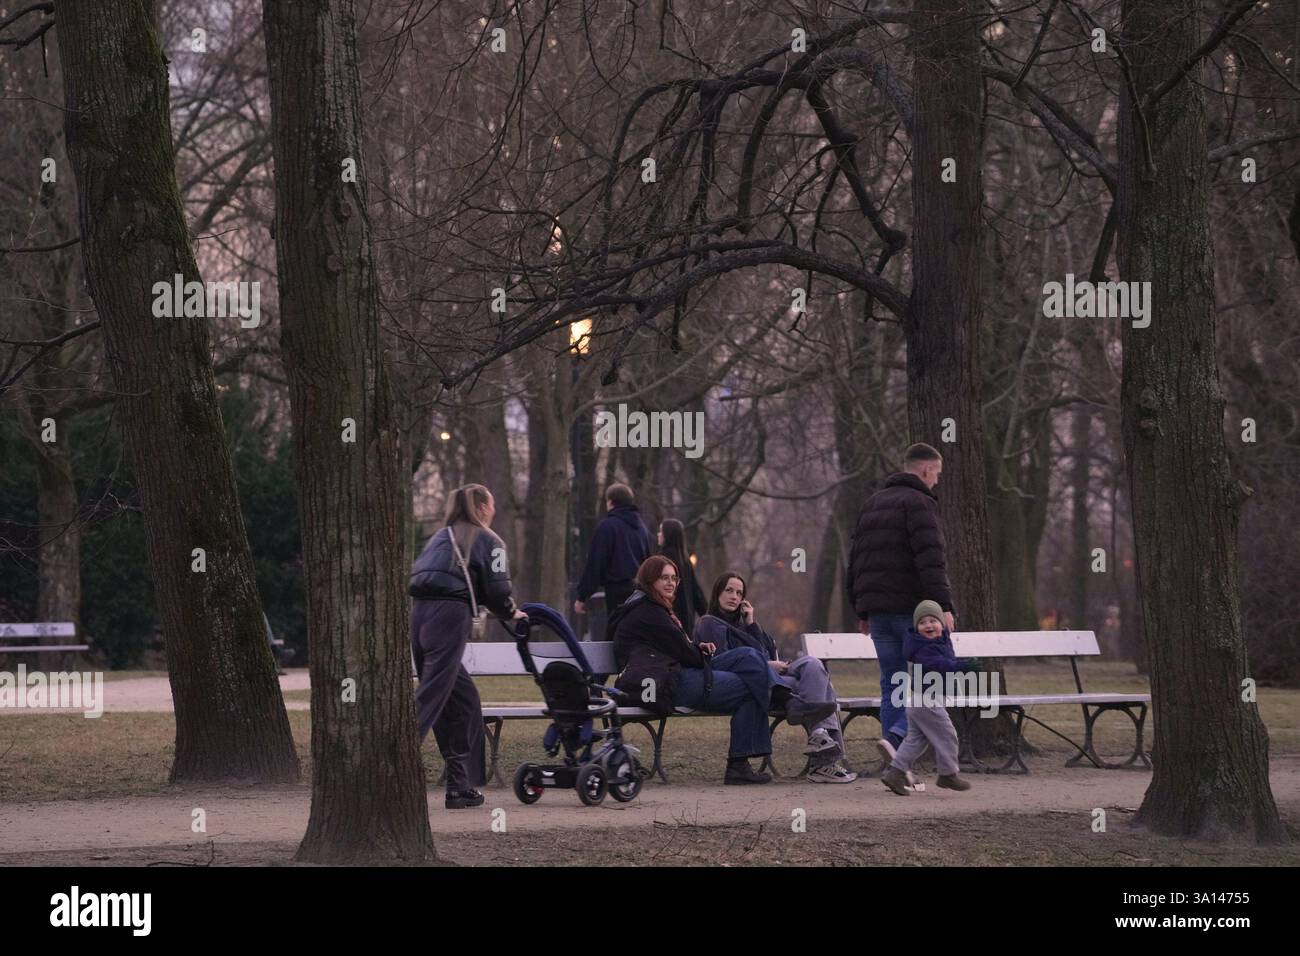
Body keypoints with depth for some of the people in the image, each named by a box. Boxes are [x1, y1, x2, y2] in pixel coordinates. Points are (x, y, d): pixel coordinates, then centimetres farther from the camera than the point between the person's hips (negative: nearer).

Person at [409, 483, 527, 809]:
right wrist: (511, 613, 20)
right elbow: (497, 590, -1)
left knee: (463, 700, 15)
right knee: (429, 699, -13)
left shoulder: (441, 537, 27)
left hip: (419, 612, 7)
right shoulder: (488, 540, 7)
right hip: (450, 615, -7)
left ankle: (460, 786, 14)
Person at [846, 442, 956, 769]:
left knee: (892, 684, 9)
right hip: (911, 608, -8)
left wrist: (862, 609, 24)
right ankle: (896, 736, -22)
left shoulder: (872, 504, 19)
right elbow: (930, 560, -18)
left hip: (878, 608, 8)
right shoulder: (918, 502, -7)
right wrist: (943, 605, -21)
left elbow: (856, 559, 21)